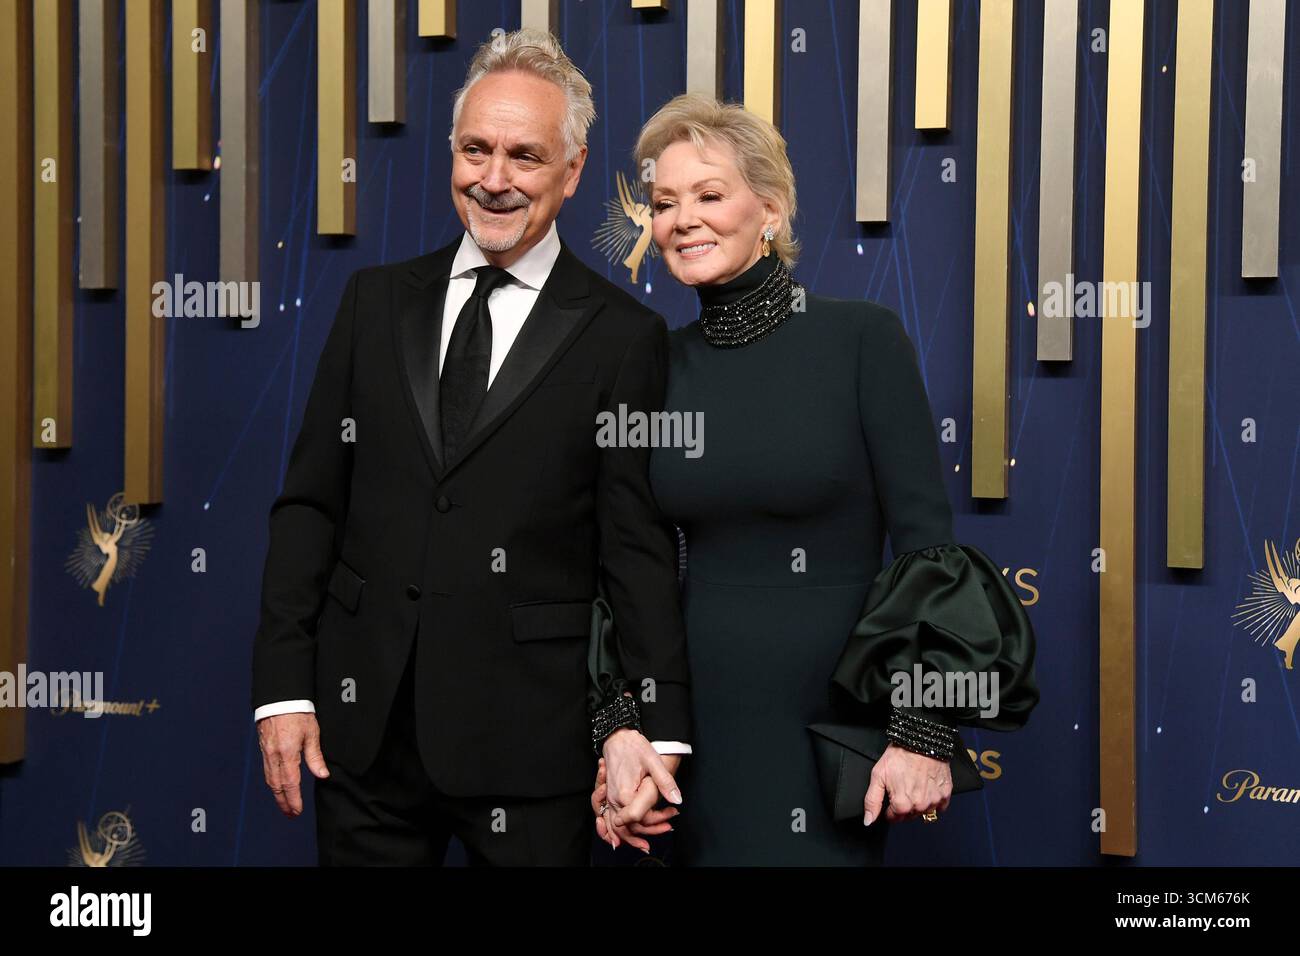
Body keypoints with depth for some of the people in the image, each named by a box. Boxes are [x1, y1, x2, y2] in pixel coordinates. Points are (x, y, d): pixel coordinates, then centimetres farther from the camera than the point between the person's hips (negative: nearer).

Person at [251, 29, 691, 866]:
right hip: (364, 726, 3)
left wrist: (656, 728, -13)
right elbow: (310, 501, 7)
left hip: (530, 742, -3)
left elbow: (639, 550, -5)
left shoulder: (624, 337, -2)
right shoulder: (376, 302, 8)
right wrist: (283, 687, 0)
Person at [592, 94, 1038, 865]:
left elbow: (927, 543, -11)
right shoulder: (663, 364, 3)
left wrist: (925, 734, -15)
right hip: (696, 722, 4)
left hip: (826, 714, -4)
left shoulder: (863, 337, -9)